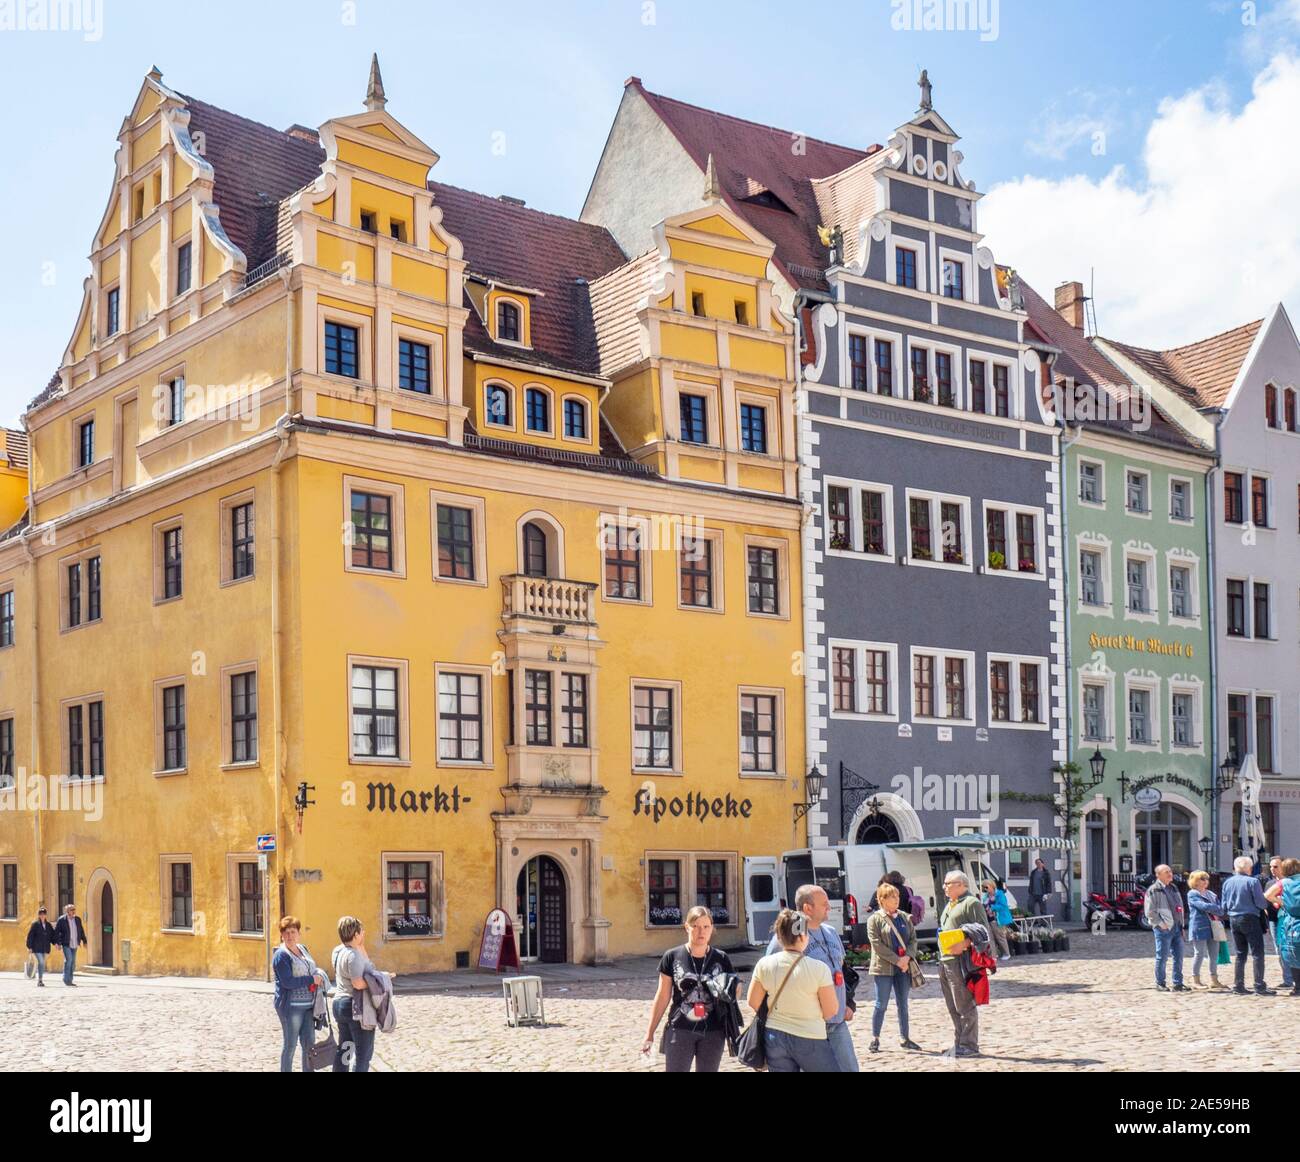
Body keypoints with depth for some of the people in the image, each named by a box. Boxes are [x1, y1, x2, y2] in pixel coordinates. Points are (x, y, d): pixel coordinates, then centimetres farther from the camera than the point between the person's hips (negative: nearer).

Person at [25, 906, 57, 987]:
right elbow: (30, 935, -5)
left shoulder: (48, 925, 11)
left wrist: (55, 942, -4)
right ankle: (40, 980, -12)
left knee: (41, 963, 9)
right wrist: (29, 947, -9)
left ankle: (39, 980, 16)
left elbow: (52, 935, 13)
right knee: (41, 962, -14)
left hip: (44, 948, 5)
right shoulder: (35, 924, -4)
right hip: (37, 947, -5)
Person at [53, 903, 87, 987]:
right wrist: (58, 943, -13)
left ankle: (70, 980, 15)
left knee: (73, 962, 7)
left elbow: (81, 931, 17)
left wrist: (84, 941, 14)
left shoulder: (77, 919, 9)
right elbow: (56, 932, -7)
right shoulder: (62, 920, -7)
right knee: (68, 960, -16)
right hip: (66, 944, -6)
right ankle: (66, 979, -7)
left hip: (74, 945, 6)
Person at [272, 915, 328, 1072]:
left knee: (309, 1043, 10)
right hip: (291, 1006, -7)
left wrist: (318, 977, 5)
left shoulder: (303, 949, 12)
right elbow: (287, 982, -19)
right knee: (290, 1044, 2)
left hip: (308, 1005, 7)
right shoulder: (281, 955, -11)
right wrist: (312, 979, -14)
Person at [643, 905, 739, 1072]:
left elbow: (735, 992, 10)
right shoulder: (672, 957, -4)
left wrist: (730, 991, -14)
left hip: (713, 1033, 2)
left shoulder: (721, 958, 0)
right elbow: (663, 997, 3)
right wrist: (649, 1033, 4)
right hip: (680, 1031, -2)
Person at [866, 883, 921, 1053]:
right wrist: (897, 960, -17)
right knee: (881, 1005, -1)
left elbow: (913, 939, 7)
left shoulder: (905, 917, 11)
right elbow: (877, 944, -12)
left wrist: (907, 957, -11)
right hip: (883, 968, -5)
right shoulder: (875, 919, -5)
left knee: (903, 1004, 11)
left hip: (904, 967, 5)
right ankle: (875, 1039, 7)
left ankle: (904, 1038, 19)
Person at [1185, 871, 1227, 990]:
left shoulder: (1211, 894, 21)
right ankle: (1196, 981, 1)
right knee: (1199, 954, -5)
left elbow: (1220, 907, 14)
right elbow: (1203, 906, -17)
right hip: (1199, 927, -7)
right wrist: (1218, 909, -8)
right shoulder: (1192, 894, -3)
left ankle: (1214, 980, 12)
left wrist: (1216, 913, -7)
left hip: (1212, 927, 7)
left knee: (1214, 954, 6)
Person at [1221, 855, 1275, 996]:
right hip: (1250, 919, -6)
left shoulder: (1227, 882, 5)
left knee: (1240, 954, 14)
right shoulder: (1252, 881, -13)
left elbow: (1224, 906, 9)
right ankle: (1259, 987, -4)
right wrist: (1266, 903, 9)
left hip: (1233, 920, 6)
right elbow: (1261, 903, -12)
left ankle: (1238, 986, 12)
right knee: (1257, 954, 0)